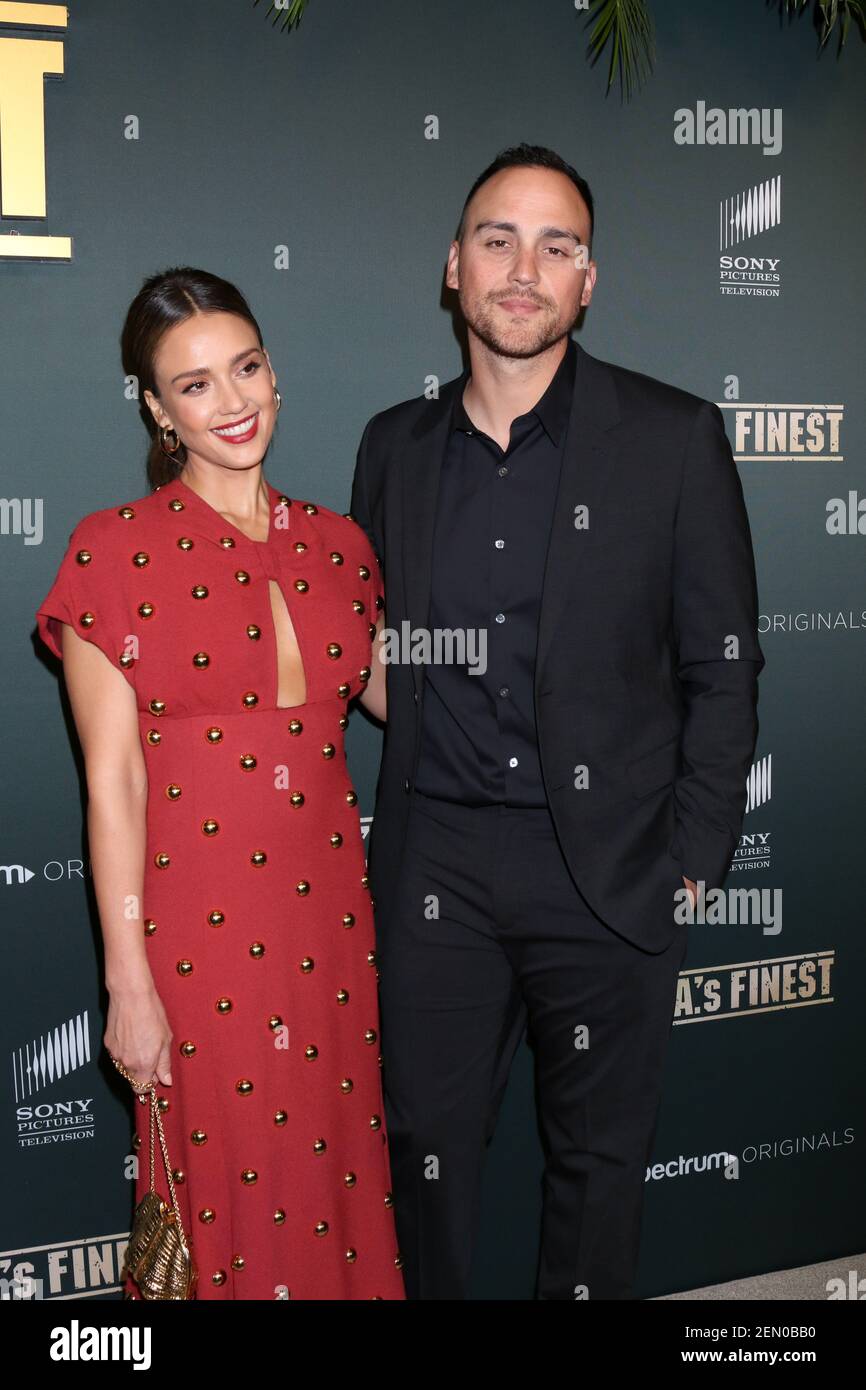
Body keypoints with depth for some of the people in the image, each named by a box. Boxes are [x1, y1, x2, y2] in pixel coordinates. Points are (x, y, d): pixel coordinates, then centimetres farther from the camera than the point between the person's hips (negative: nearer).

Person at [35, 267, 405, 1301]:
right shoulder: (117, 550, -8)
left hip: (328, 912, 4)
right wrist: (130, 982, -11)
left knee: (334, 1173, 15)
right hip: (196, 925, -4)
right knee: (223, 1190, 9)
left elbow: (393, 695, 18)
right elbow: (113, 781, -10)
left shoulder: (336, 546, 6)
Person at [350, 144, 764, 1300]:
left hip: (607, 864, -2)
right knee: (427, 1141, 12)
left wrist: (695, 857, -5)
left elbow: (722, 667, -2)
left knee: (600, 1155, 12)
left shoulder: (673, 437, -3)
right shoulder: (396, 445, 8)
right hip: (434, 864, 3)